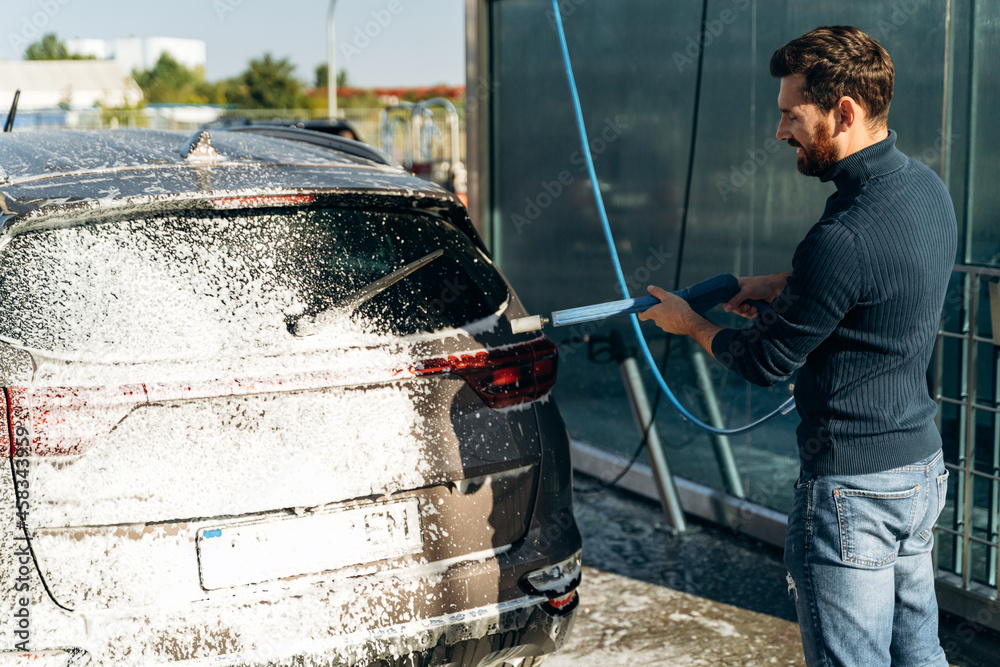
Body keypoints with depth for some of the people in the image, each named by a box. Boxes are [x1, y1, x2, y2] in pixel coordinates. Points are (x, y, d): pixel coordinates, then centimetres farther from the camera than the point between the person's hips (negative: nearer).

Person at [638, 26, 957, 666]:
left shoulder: (844, 238, -27)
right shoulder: (926, 186, 2)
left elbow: (767, 362, -14)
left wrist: (691, 324, 4)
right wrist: (783, 284, 15)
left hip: (853, 490, -9)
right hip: (923, 468, 9)